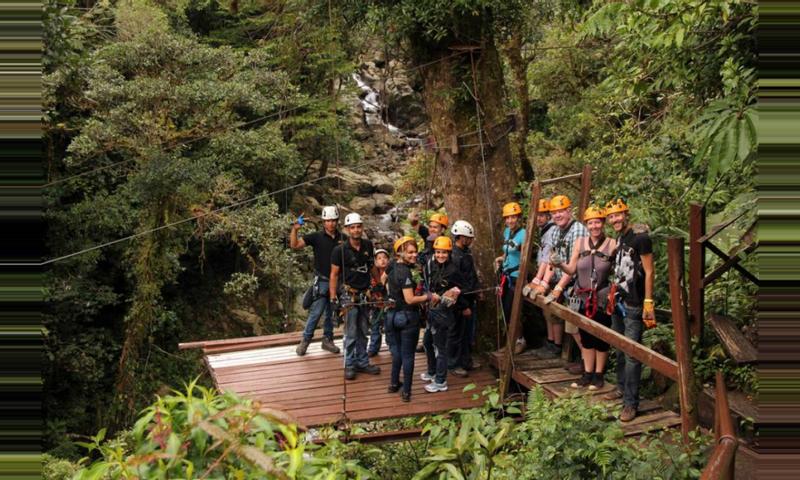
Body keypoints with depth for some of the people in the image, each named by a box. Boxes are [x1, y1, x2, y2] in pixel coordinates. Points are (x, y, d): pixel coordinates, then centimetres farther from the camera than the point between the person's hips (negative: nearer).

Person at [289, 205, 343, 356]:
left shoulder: (342, 238, 3)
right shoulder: (316, 237, -6)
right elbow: (294, 245, -11)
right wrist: (294, 229, -26)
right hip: (322, 281, -3)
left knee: (331, 313, 12)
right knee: (316, 312, -5)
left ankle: (327, 340, 24)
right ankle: (305, 340, 6)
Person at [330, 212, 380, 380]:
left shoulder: (368, 246, 4)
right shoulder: (340, 250, -10)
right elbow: (334, 274, -7)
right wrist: (333, 297, -10)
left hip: (365, 294, 5)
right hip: (349, 295, -5)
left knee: (363, 332, 12)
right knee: (351, 333, -4)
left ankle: (362, 362, 22)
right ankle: (349, 365, 7)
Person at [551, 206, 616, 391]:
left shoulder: (612, 244, -6)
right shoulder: (580, 242, 3)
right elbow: (571, 270, 3)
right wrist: (560, 265, -16)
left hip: (603, 300, -3)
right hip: (582, 299, 3)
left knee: (601, 339, 7)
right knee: (586, 338, 12)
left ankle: (599, 375, 20)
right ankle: (587, 373, 24)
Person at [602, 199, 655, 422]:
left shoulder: (640, 238, -12)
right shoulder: (617, 240, 12)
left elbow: (649, 272, -13)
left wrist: (648, 303, -17)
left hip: (634, 306, -8)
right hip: (618, 303, 8)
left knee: (632, 355, -9)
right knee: (620, 351, 17)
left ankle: (630, 403, -6)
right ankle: (622, 388, 31)